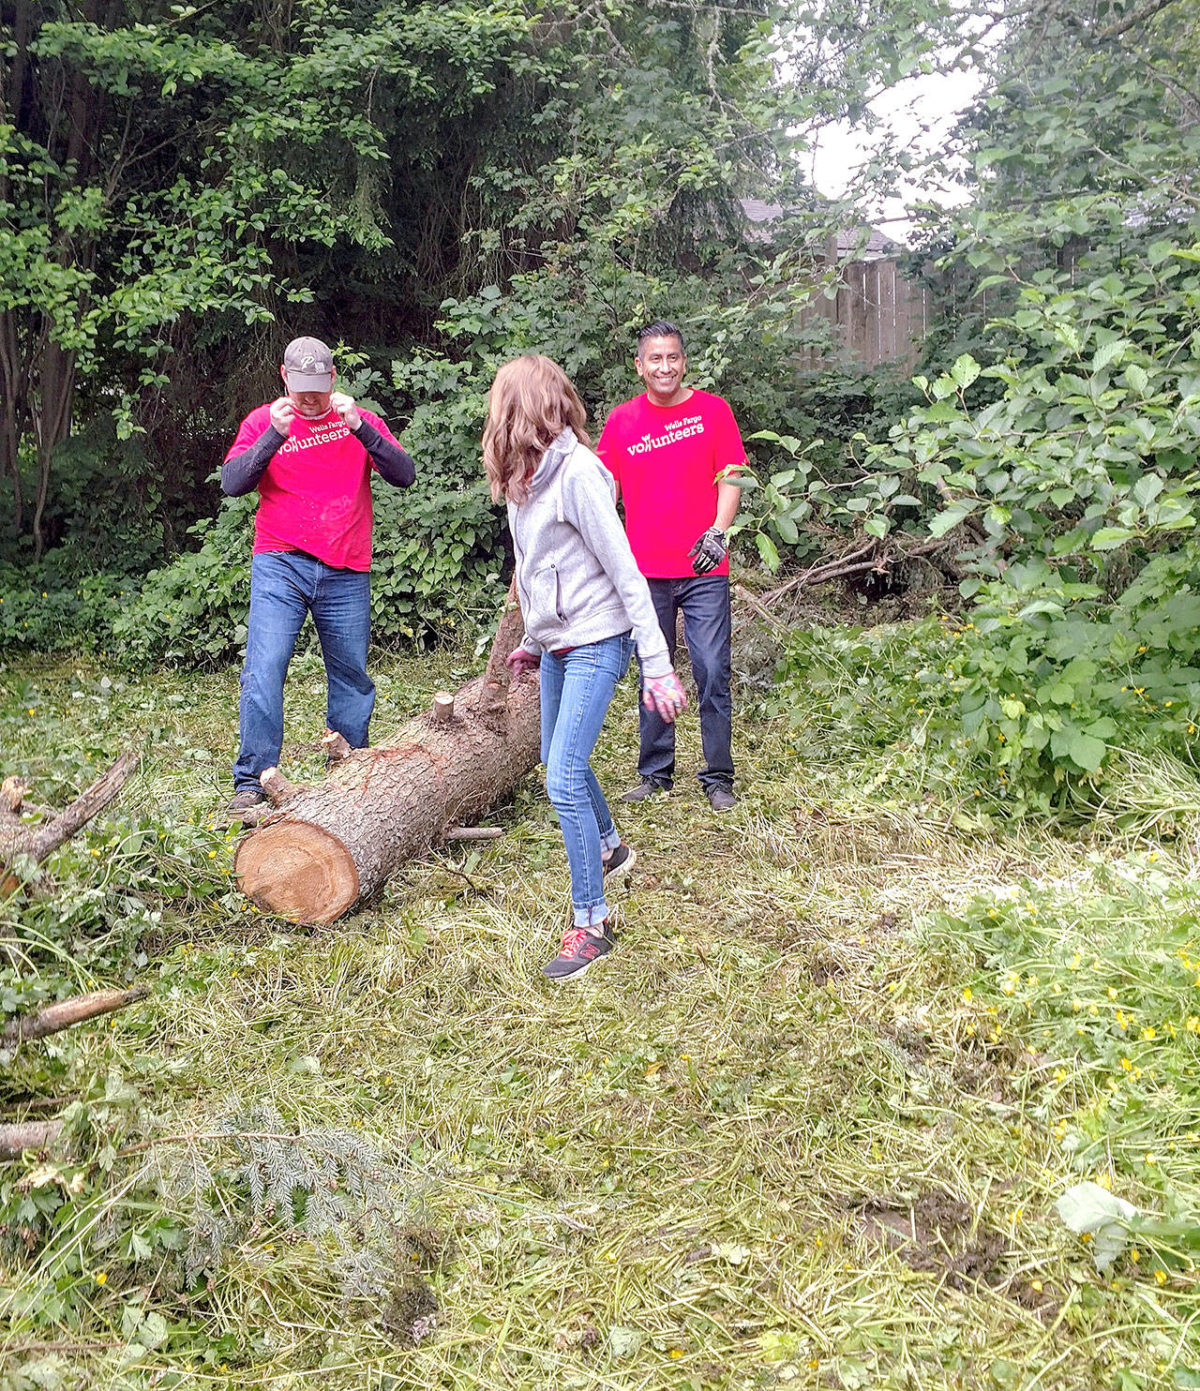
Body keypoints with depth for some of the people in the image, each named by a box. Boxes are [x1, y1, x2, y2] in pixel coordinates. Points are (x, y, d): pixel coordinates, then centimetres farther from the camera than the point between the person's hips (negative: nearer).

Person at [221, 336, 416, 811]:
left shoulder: (360, 420, 8)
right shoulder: (263, 421, 7)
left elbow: (404, 475, -5)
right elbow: (231, 483, -6)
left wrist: (359, 428, -18)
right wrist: (274, 436, -19)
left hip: (346, 573, 1)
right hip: (280, 566, -1)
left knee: (352, 675, 6)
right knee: (264, 669, -11)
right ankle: (252, 780, -5)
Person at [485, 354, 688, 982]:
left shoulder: (576, 471, -19)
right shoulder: (527, 475, 6)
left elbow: (624, 571, -20)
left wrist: (657, 663, -21)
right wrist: (532, 641, 25)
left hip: (596, 642, -9)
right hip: (558, 643, 9)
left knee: (563, 779, -14)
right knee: (560, 760, 23)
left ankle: (592, 923, -1)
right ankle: (610, 848, 49)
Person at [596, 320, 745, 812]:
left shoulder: (713, 410, 4)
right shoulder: (621, 420, 7)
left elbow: (730, 477, 2)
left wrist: (717, 532, -12)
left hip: (704, 570, -1)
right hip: (645, 572, 2)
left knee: (712, 673, -3)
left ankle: (718, 778, 8)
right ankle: (654, 773, 20)